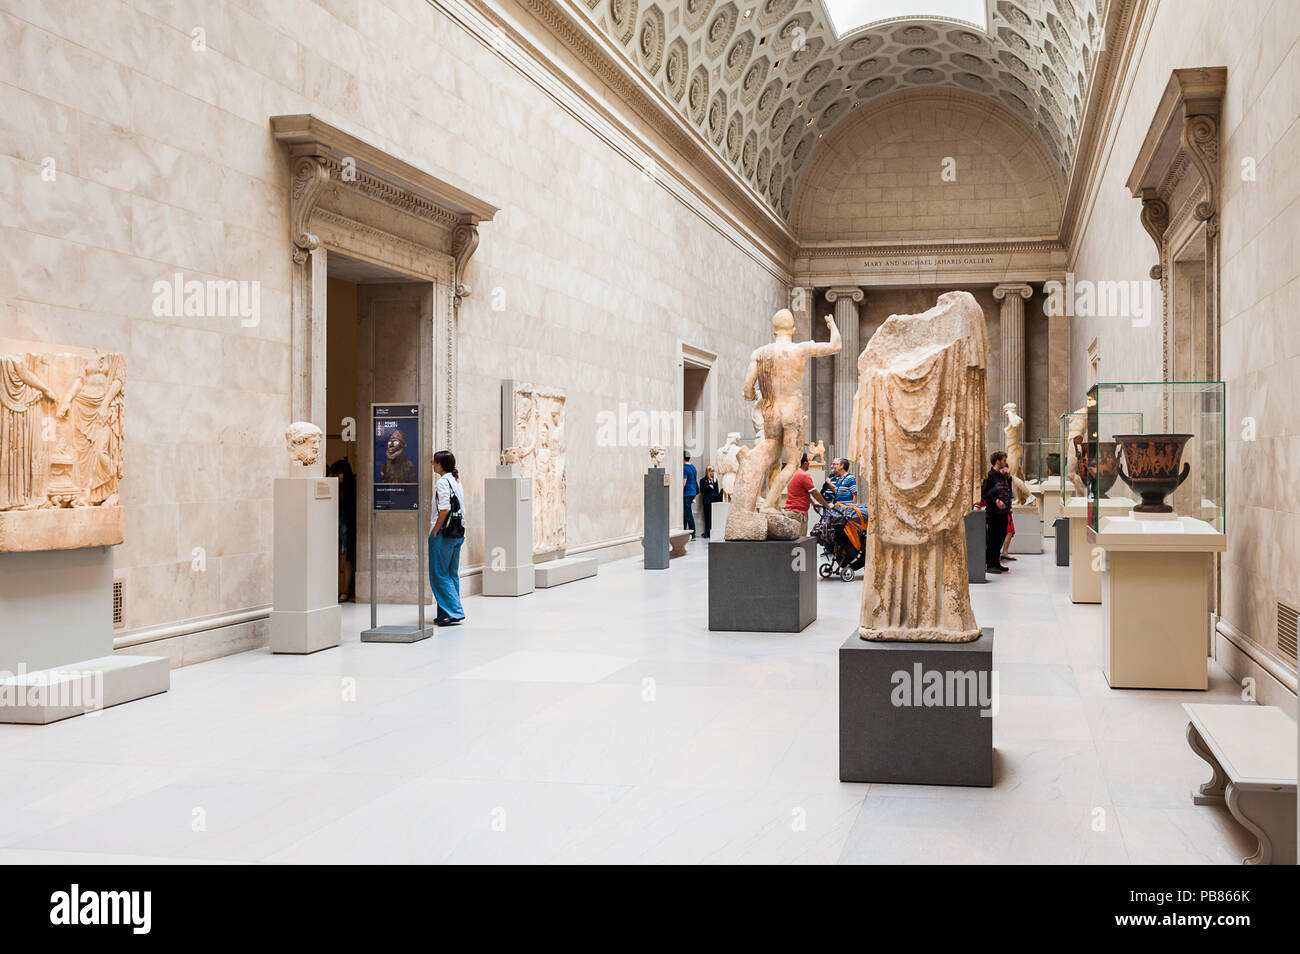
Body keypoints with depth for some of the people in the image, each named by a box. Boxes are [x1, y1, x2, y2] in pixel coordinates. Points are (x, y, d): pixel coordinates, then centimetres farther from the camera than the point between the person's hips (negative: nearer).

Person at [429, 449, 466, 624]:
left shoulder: (442, 482, -13)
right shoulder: (457, 482, 14)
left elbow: (444, 510, -21)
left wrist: (435, 531, -14)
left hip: (444, 533, -9)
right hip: (458, 534, 9)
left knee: (439, 575, -4)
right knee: (452, 574, 13)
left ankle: (454, 612, -9)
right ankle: (449, 612, 18)